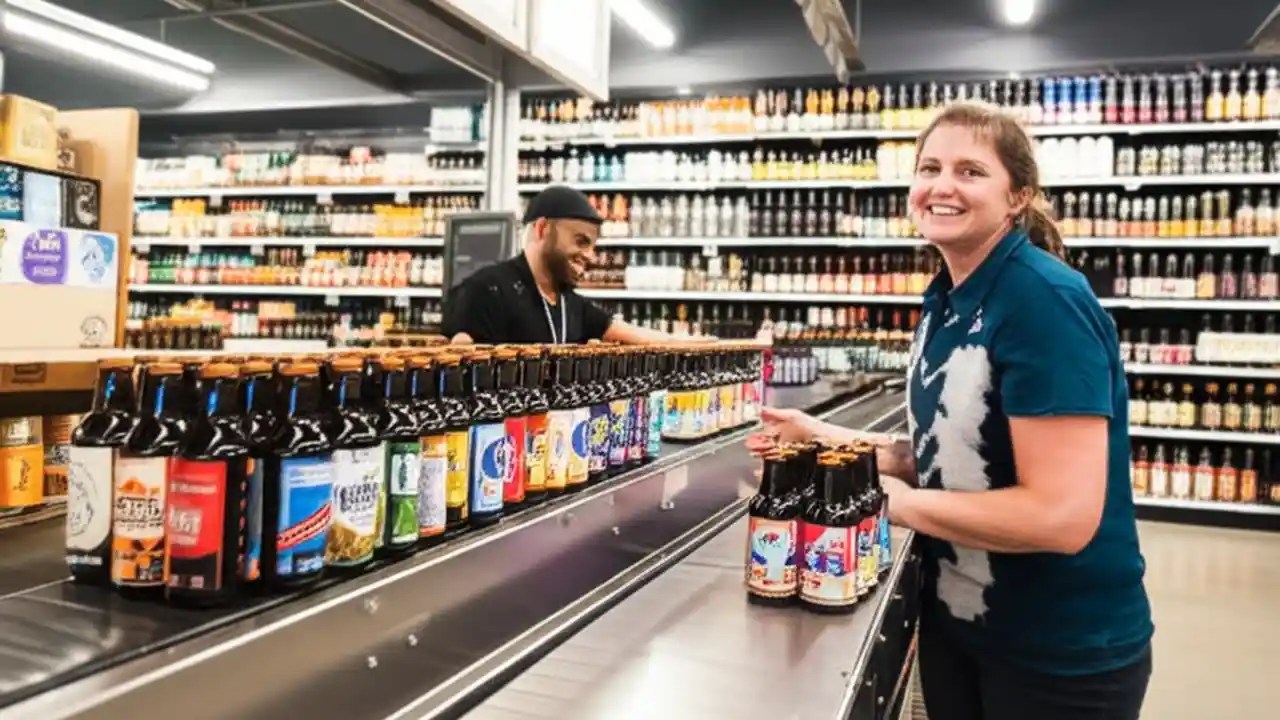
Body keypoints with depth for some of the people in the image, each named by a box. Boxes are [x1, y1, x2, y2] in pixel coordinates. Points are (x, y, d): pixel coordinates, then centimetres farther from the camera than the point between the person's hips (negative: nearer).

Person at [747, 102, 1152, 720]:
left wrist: (901, 502, -18)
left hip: (1063, 653, -7)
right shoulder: (945, 299, 2)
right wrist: (826, 439, 1)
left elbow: (1062, 514, -28)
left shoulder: (1044, 298, -23)